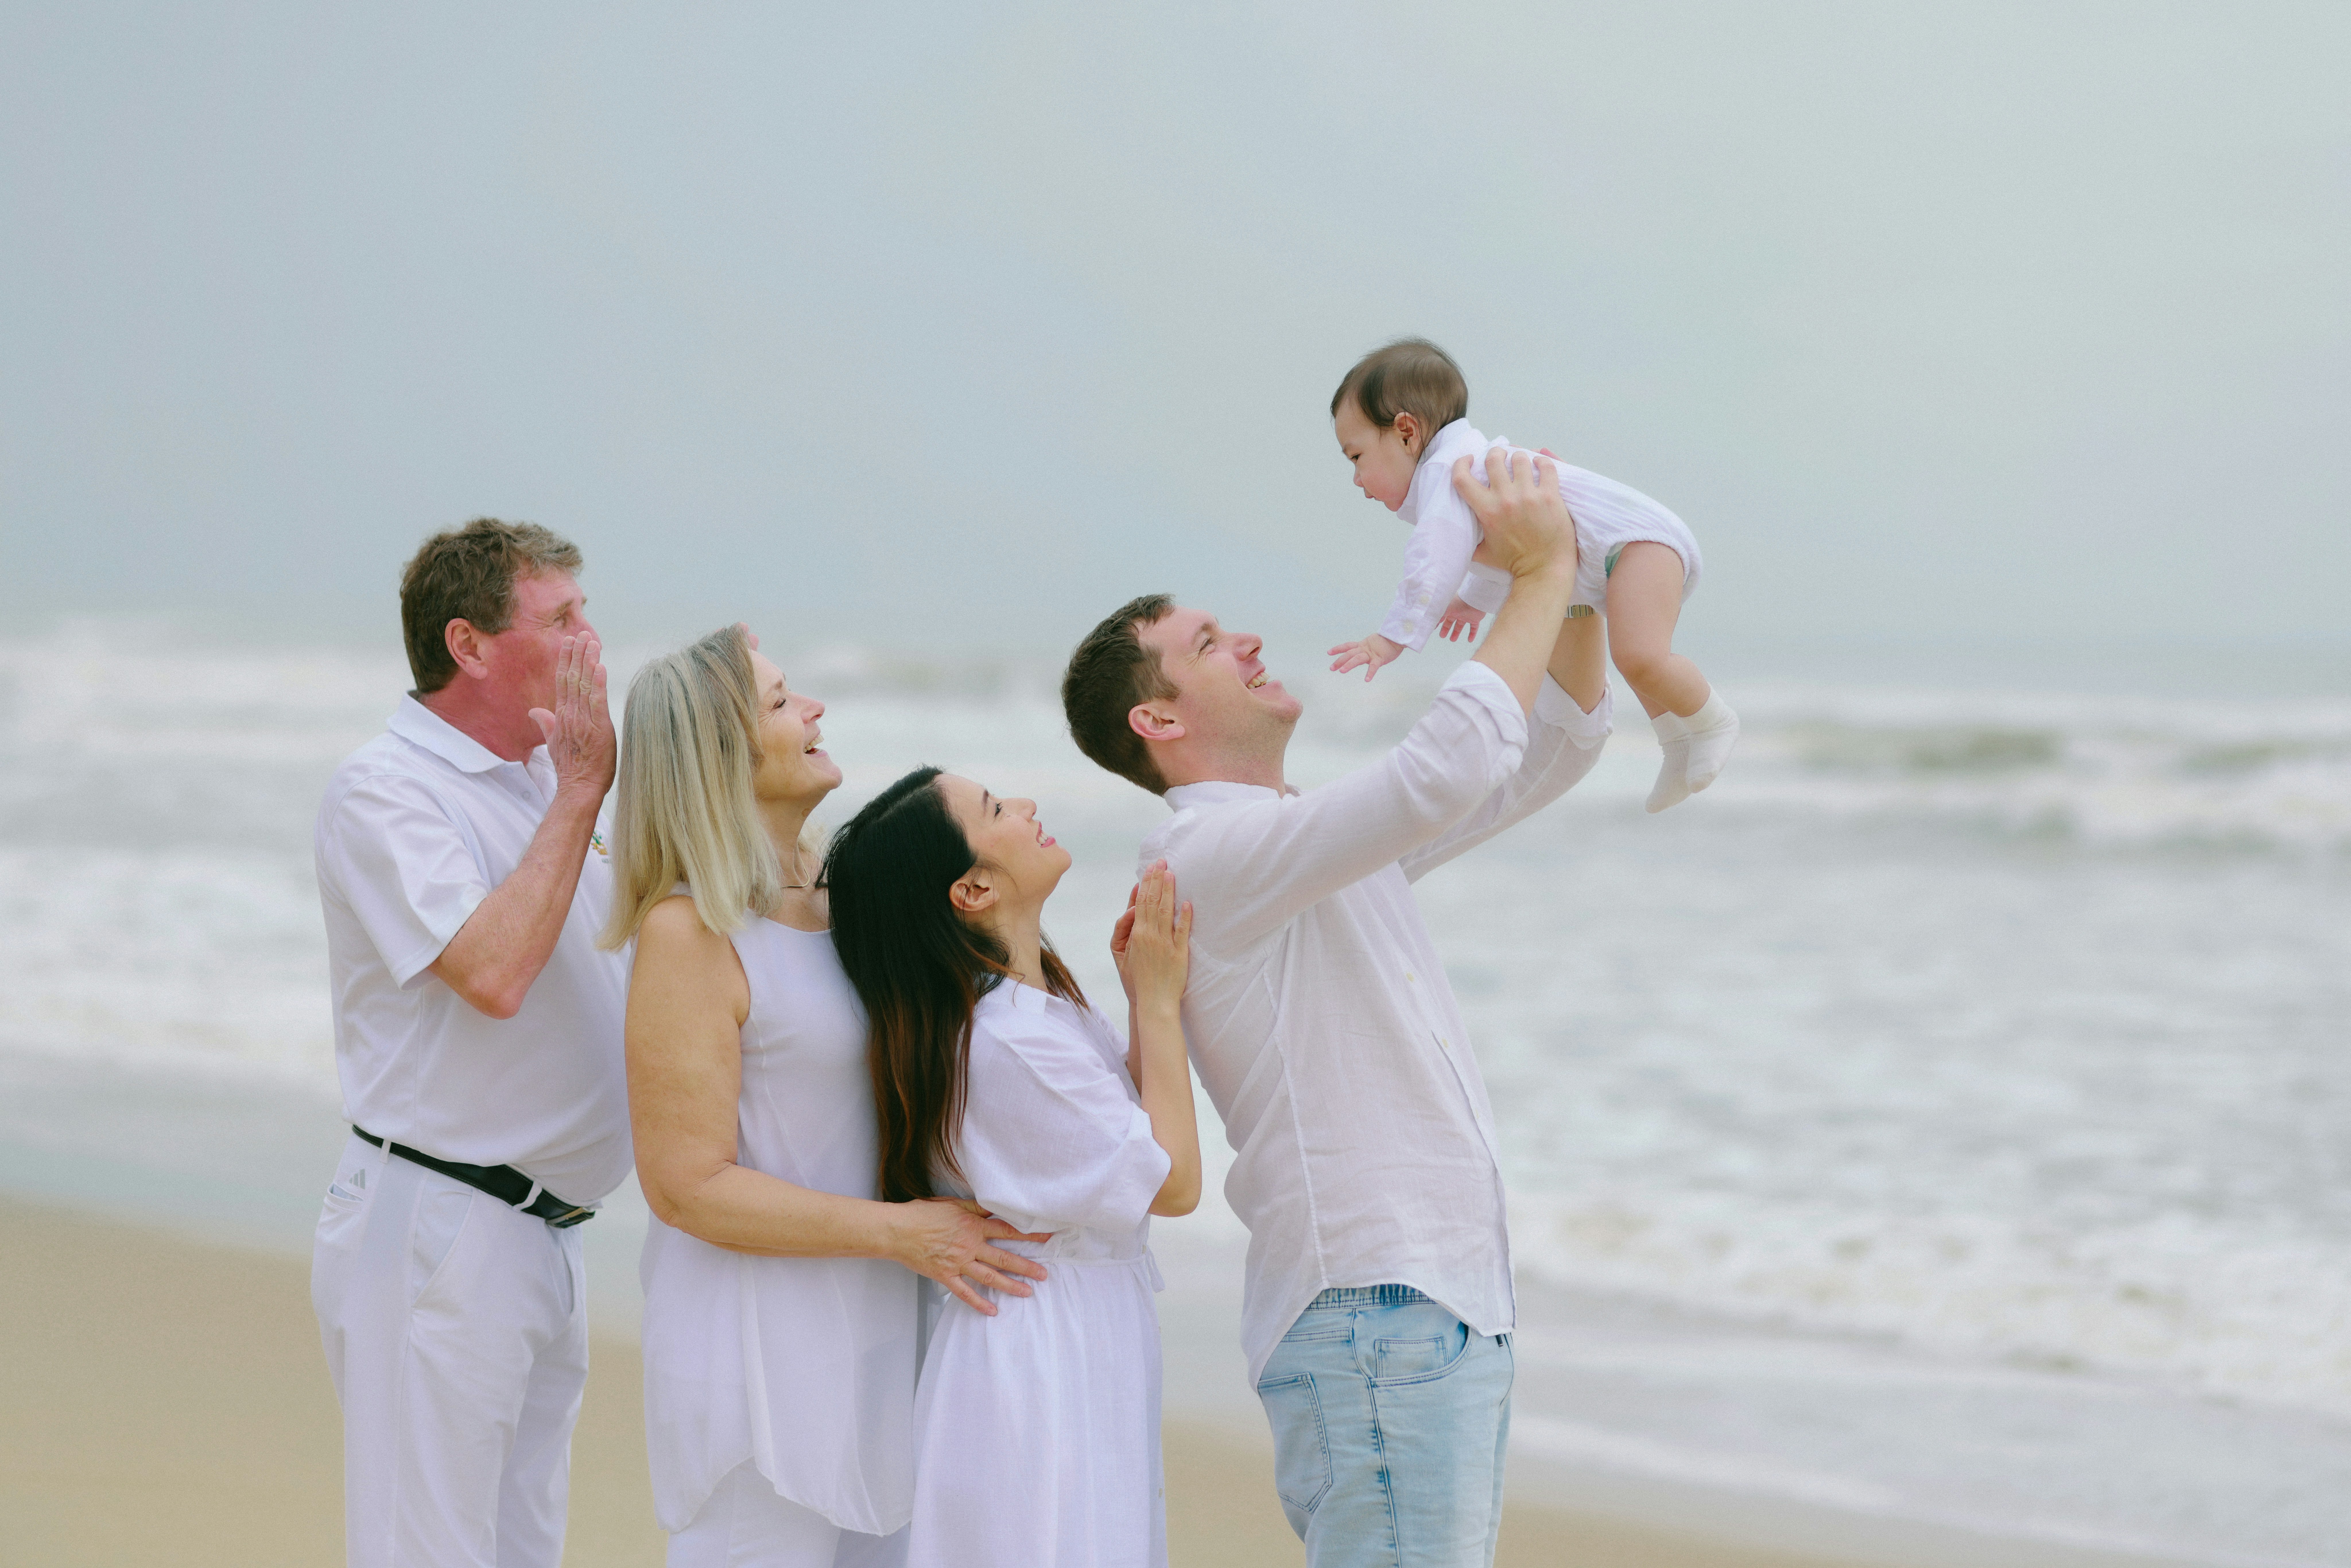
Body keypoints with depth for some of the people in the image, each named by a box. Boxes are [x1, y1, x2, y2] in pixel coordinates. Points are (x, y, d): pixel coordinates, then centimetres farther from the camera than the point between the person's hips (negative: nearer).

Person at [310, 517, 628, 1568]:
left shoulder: (540, 778, 13)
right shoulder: (384, 790, -12)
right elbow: (493, 972, -26)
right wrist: (580, 792, -19)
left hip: (538, 1237, 9)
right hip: (434, 1233, -9)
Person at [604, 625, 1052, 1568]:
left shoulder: (830, 897, 10)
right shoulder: (688, 934, -15)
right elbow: (688, 1186, -18)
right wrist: (900, 1231, -20)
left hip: (871, 1340, 8)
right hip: (760, 1358, -8)